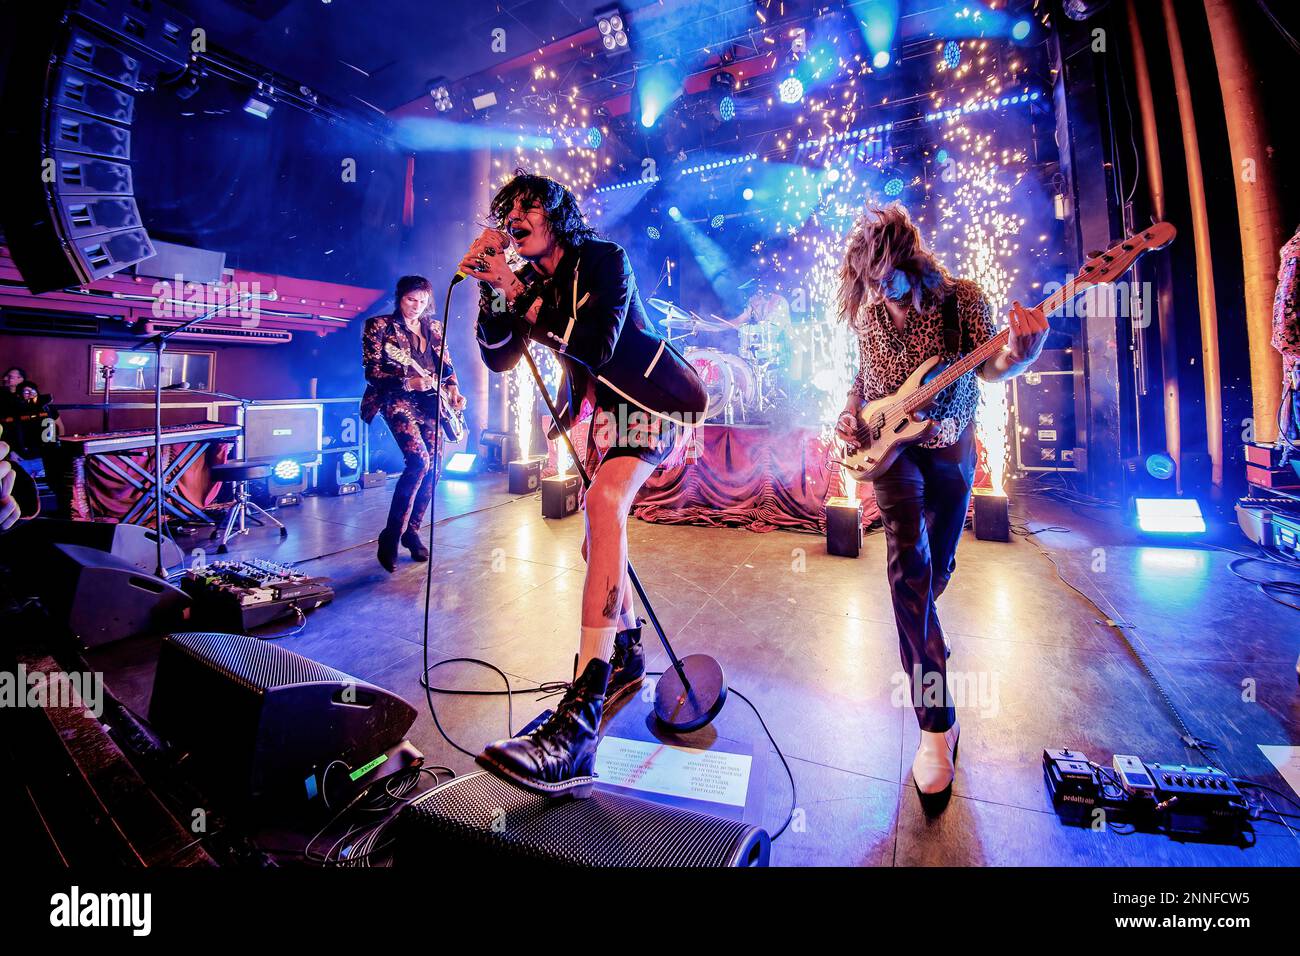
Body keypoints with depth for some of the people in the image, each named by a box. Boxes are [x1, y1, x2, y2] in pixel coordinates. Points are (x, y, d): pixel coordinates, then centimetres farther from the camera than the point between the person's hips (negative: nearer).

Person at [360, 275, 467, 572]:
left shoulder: (434, 327, 16)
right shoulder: (379, 326, 2)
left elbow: (445, 363, 18)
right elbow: (371, 372, -5)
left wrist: (453, 389, -1)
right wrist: (406, 382, -19)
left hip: (430, 400, 6)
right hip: (398, 400, -5)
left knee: (433, 467, -2)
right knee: (419, 460, -24)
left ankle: (412, 531, 15)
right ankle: (391, 535, -14)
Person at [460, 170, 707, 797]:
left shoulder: (604, 259, -12)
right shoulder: (532, 283, 6)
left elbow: (596, 346, -26)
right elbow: (499, 359, -1)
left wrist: (516, 290, -23)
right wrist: (491, 289, -14)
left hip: (652, 399, -9)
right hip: (605, 407, 9)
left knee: (603, 504, -33)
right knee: (600, 533, 11)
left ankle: (580, 720, -41)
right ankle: (626, 657, 32)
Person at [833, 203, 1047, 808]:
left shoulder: (962, 298, -8)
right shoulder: (867, 311, 0)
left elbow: (987, 368, -17)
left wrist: (1017, 354, -39)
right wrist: (851, 413, -5)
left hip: (951, 448, 1)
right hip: (891, 446, 0)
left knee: (938, 564, 11)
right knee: (909, 559, -21)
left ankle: (918, 632, 49)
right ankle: (936, 722, -18)